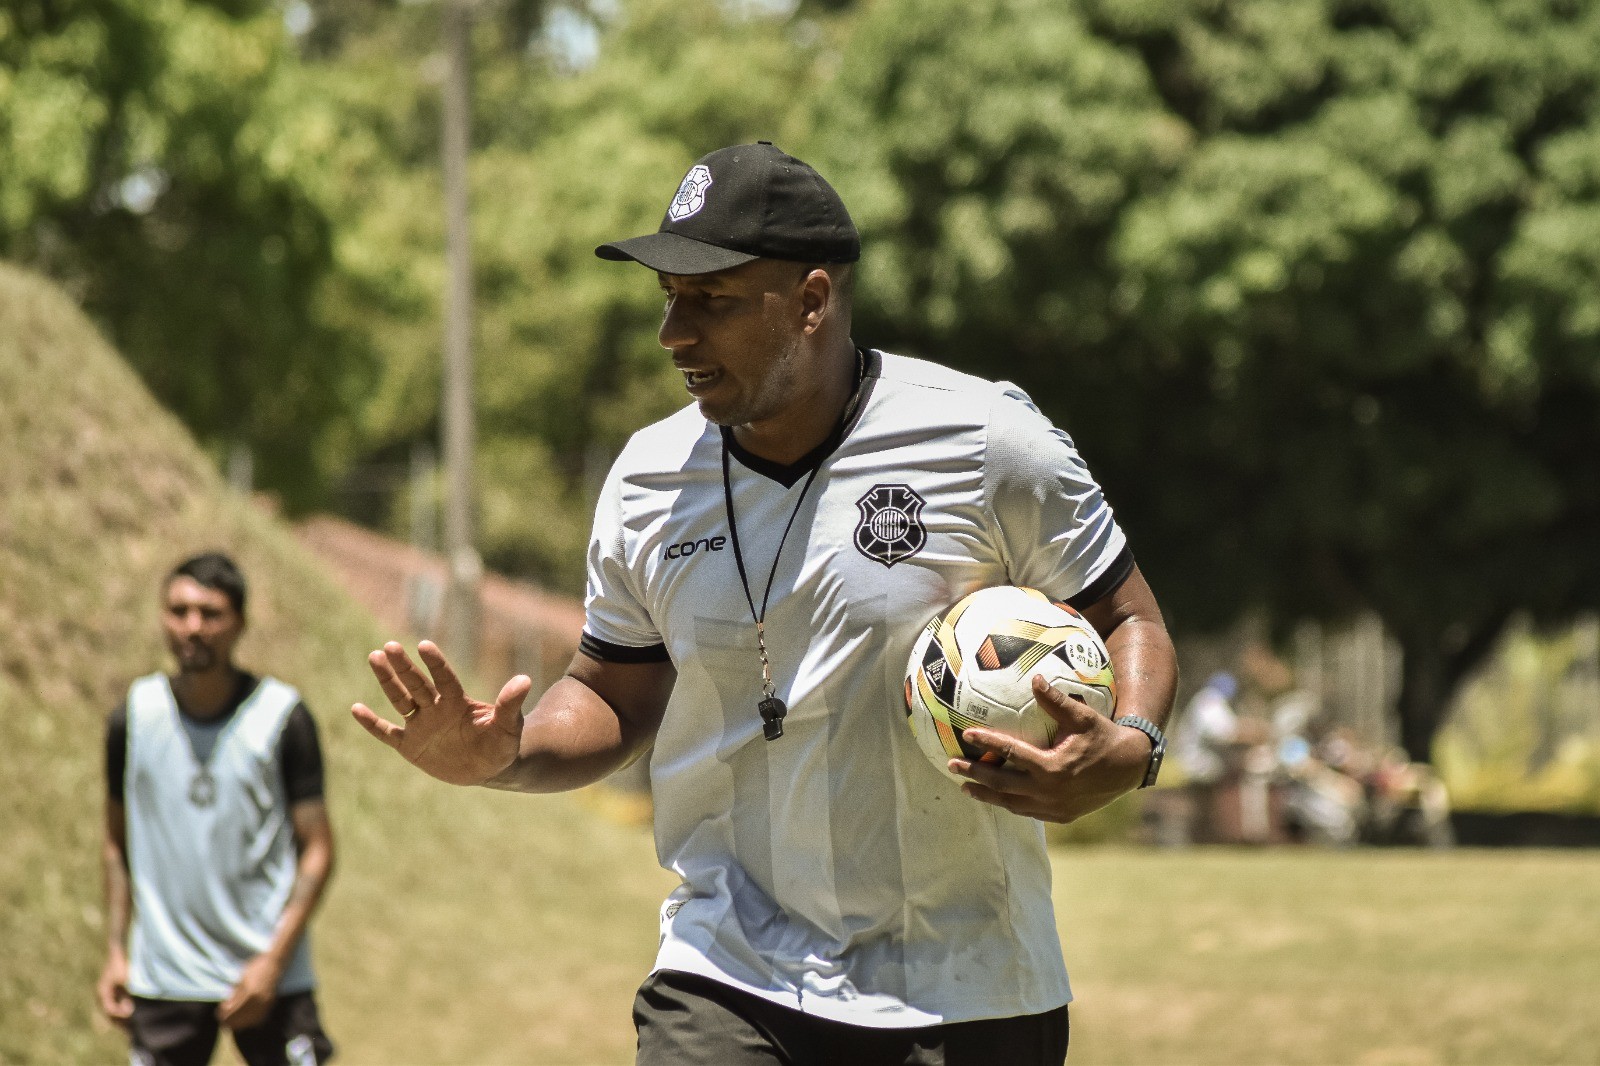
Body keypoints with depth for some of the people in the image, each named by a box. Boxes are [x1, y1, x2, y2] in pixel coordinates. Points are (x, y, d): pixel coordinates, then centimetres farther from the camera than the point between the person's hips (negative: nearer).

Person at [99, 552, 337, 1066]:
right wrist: (115, 951, 4)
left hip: (269, 975, -2)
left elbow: (317, 850, -3)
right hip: (162, 979, 2)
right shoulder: (134, 718, 3)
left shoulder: (282, 717, -4)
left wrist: (273, 961, -12)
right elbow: (118, 844, 13)